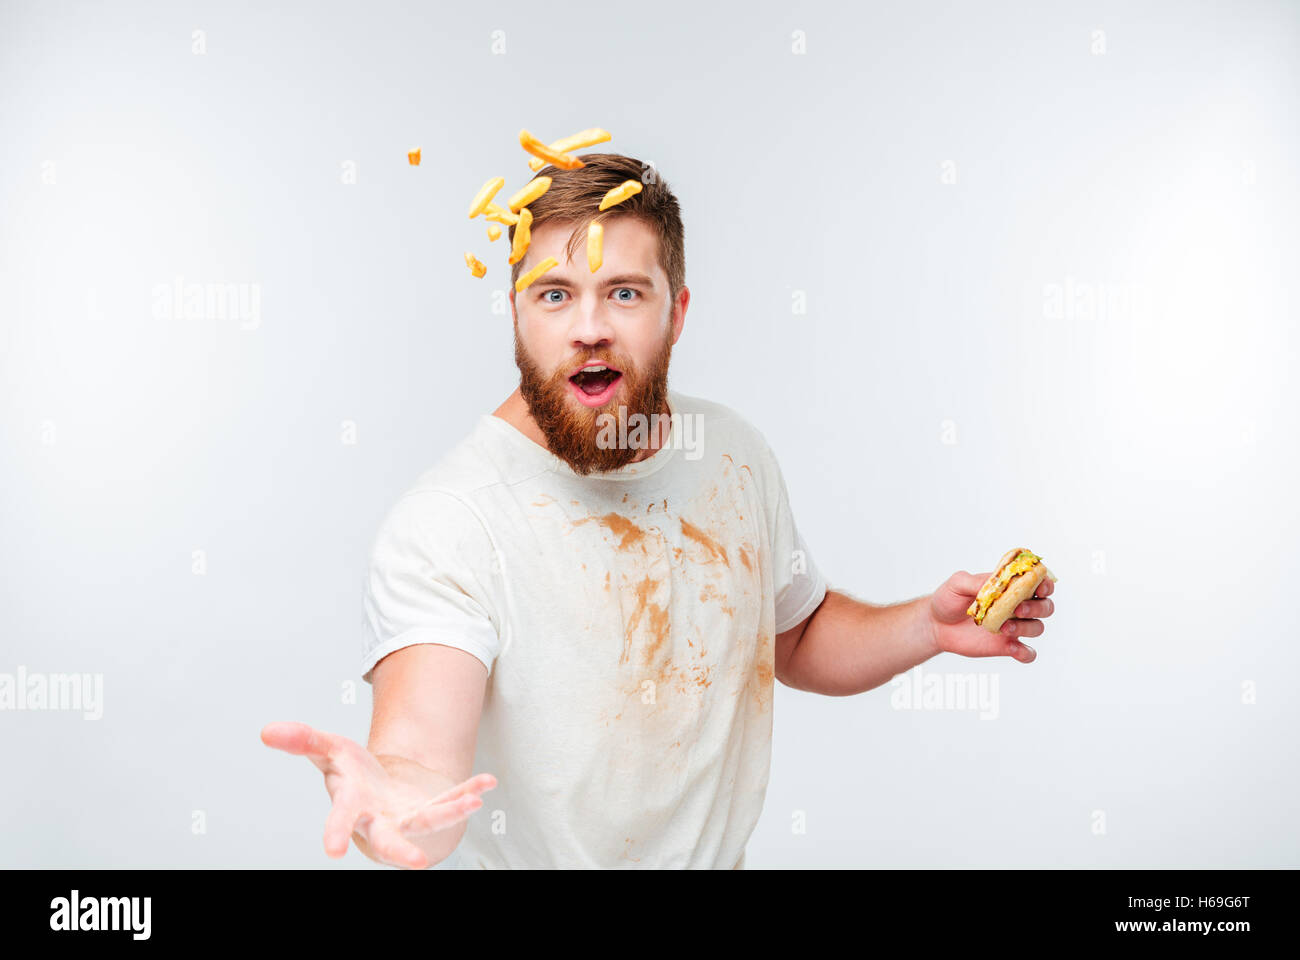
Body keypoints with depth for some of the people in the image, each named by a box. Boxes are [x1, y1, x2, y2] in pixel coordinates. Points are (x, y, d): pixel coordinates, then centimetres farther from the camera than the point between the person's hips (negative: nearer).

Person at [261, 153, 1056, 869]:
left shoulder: (734, 451, -7)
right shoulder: (443, 524, -26)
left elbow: (799, 639, 7)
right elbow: (423, 749, -38)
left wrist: (926, 627, -10)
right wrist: (400, 795, -60)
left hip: (720, 854, 5)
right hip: (530, 857, -5)